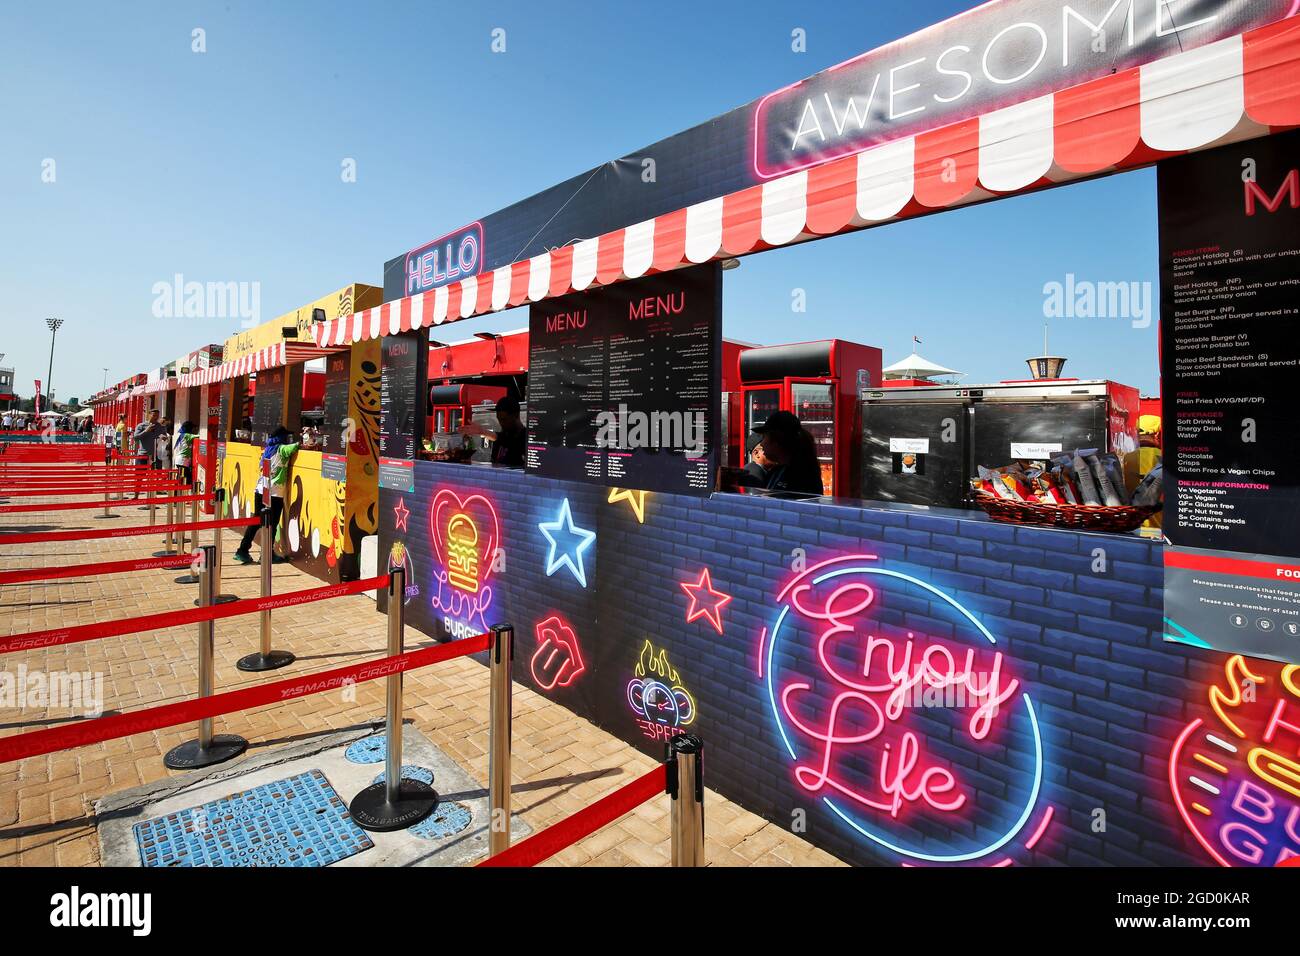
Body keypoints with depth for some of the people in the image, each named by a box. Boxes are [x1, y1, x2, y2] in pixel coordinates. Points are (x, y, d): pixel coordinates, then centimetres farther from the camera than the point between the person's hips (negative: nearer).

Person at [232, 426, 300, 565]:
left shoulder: (268, 449, 14)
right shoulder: (282, 449, -7)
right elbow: (297, 446, -22)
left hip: (260, 490, 7)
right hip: (274, 493, -7)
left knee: (256, 522, 14)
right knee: (272, 525, 4)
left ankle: (242, 551, 15)